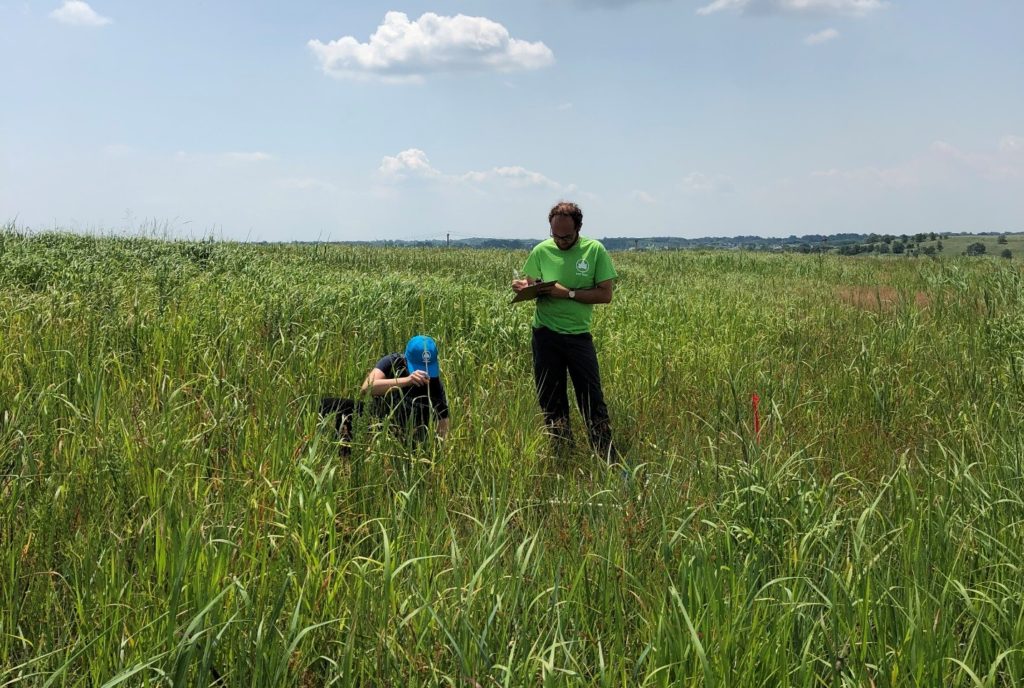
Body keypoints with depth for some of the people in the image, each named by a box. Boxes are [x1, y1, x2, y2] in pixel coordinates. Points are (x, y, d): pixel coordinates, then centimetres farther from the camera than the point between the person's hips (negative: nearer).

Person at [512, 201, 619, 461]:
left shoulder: (594, 250, -6)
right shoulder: (541, 250, -1)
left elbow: (605, 294, -7)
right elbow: (530, 286, 7)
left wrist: (568, 293, -17)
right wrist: (522, 286, -17)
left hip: (579, 335, -2)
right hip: (545, 335, 2)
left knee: (593, 401, 1)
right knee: (550, 401, 10)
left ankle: (610, 462, 7)